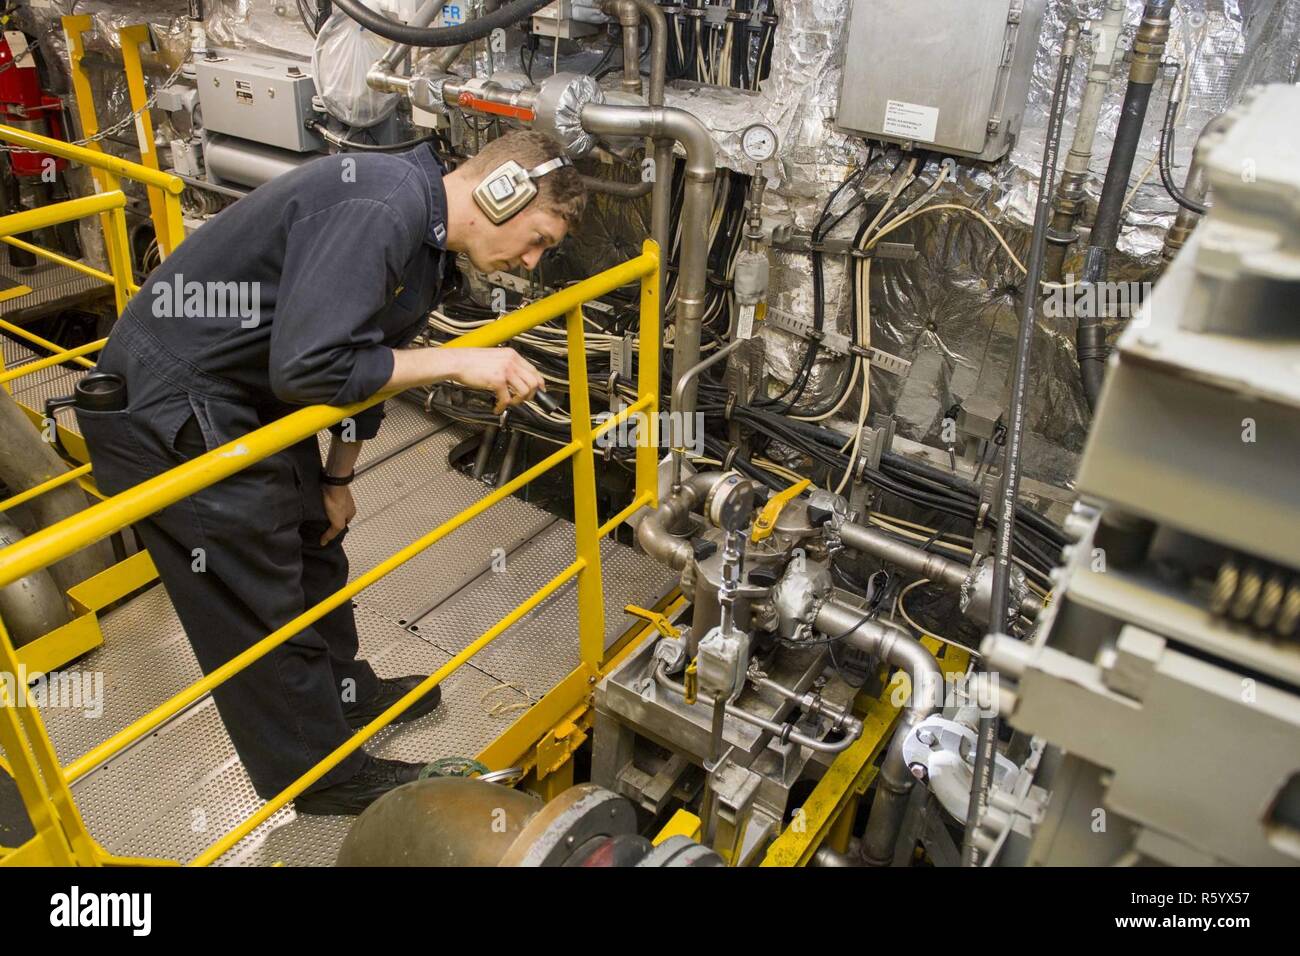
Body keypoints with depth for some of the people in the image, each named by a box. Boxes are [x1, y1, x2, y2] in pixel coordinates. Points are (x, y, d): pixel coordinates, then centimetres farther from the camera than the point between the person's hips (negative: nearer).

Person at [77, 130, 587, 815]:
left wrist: (336, 481, 20)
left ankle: (344, 692, 47)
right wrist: (456, 363, -26)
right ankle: (324, 778, 23)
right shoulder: (379, 208, -28)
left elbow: (368, 360, 15)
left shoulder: (428, 242, 5)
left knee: (314, 547, 23)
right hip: (168, 416, -10)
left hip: (246, 400, 10)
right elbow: (309, 366, -34)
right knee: (257, 610, 3)